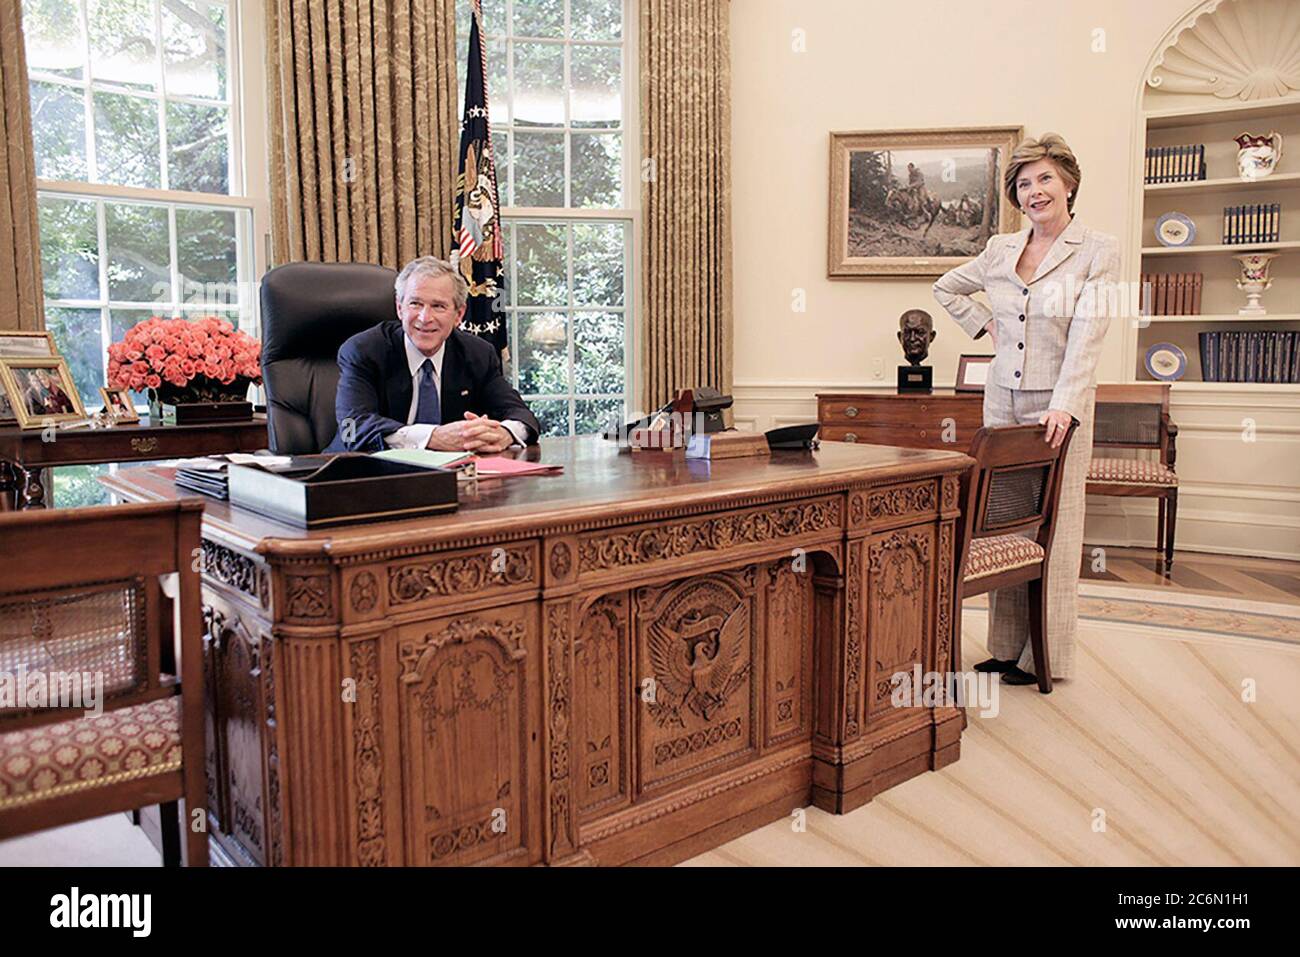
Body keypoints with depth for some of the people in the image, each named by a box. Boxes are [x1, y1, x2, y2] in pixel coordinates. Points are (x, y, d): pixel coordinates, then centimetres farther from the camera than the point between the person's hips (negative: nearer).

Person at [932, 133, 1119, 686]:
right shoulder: (1000, 251, 9)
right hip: (1002, 402, 5)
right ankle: (1007, 645, 19)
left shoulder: (1098, 251, -3)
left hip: (1060, 408, -4)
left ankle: (1045, 657, 10)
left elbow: (1086, 337, -14)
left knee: (1051, 526, 0)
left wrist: (1063, 406, -24)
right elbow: (946, 288, 26)